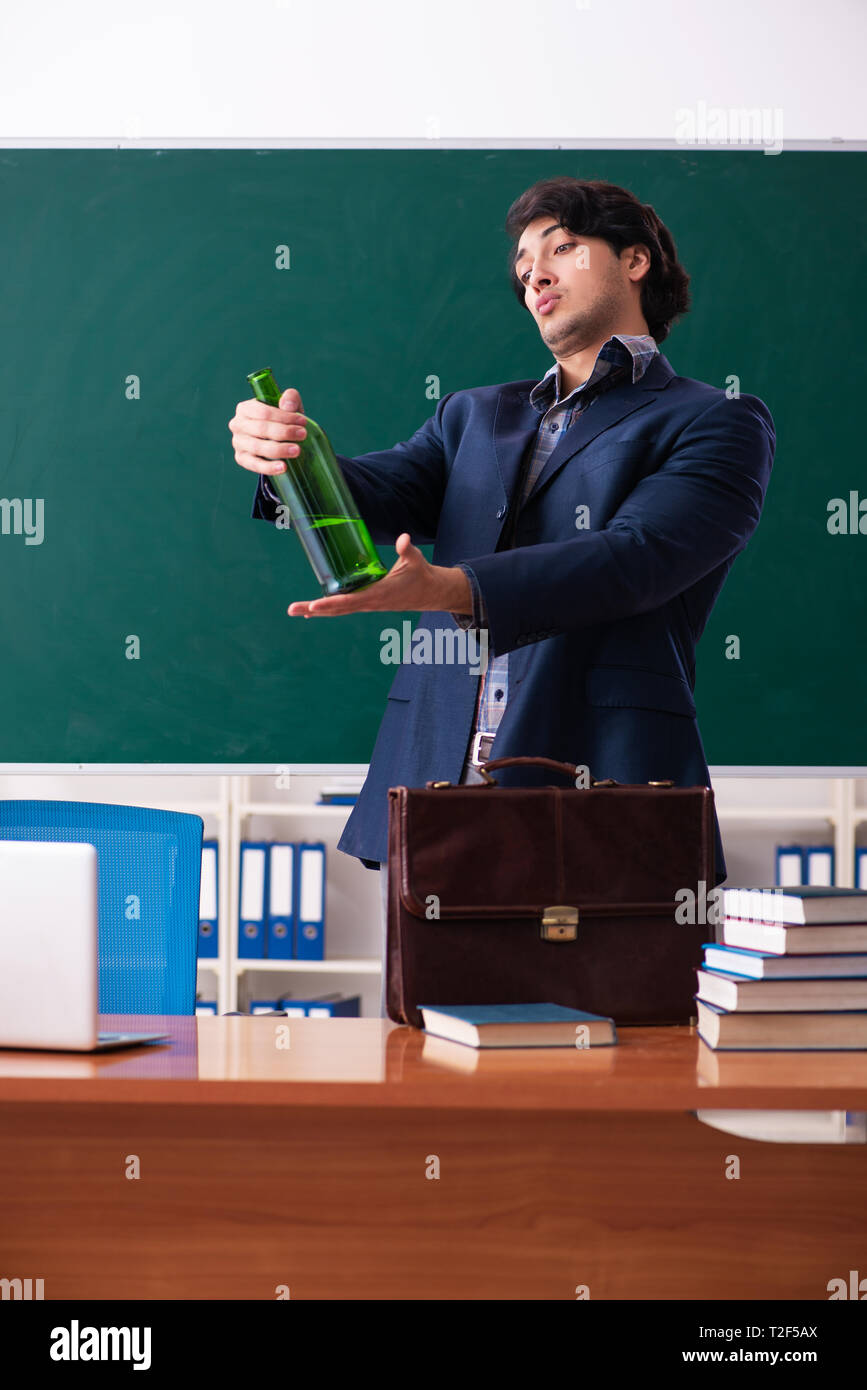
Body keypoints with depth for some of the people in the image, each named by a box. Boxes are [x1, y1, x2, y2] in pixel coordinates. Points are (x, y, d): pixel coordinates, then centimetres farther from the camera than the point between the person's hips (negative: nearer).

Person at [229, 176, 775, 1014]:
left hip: (600, 790, -4)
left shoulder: (715, 425, 7)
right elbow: (376, 498, 11)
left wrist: (451, 589, -23)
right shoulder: (476, 417, 26)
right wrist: (285, 455, -13)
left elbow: (635, 557, -10)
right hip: (437, 789, 4)